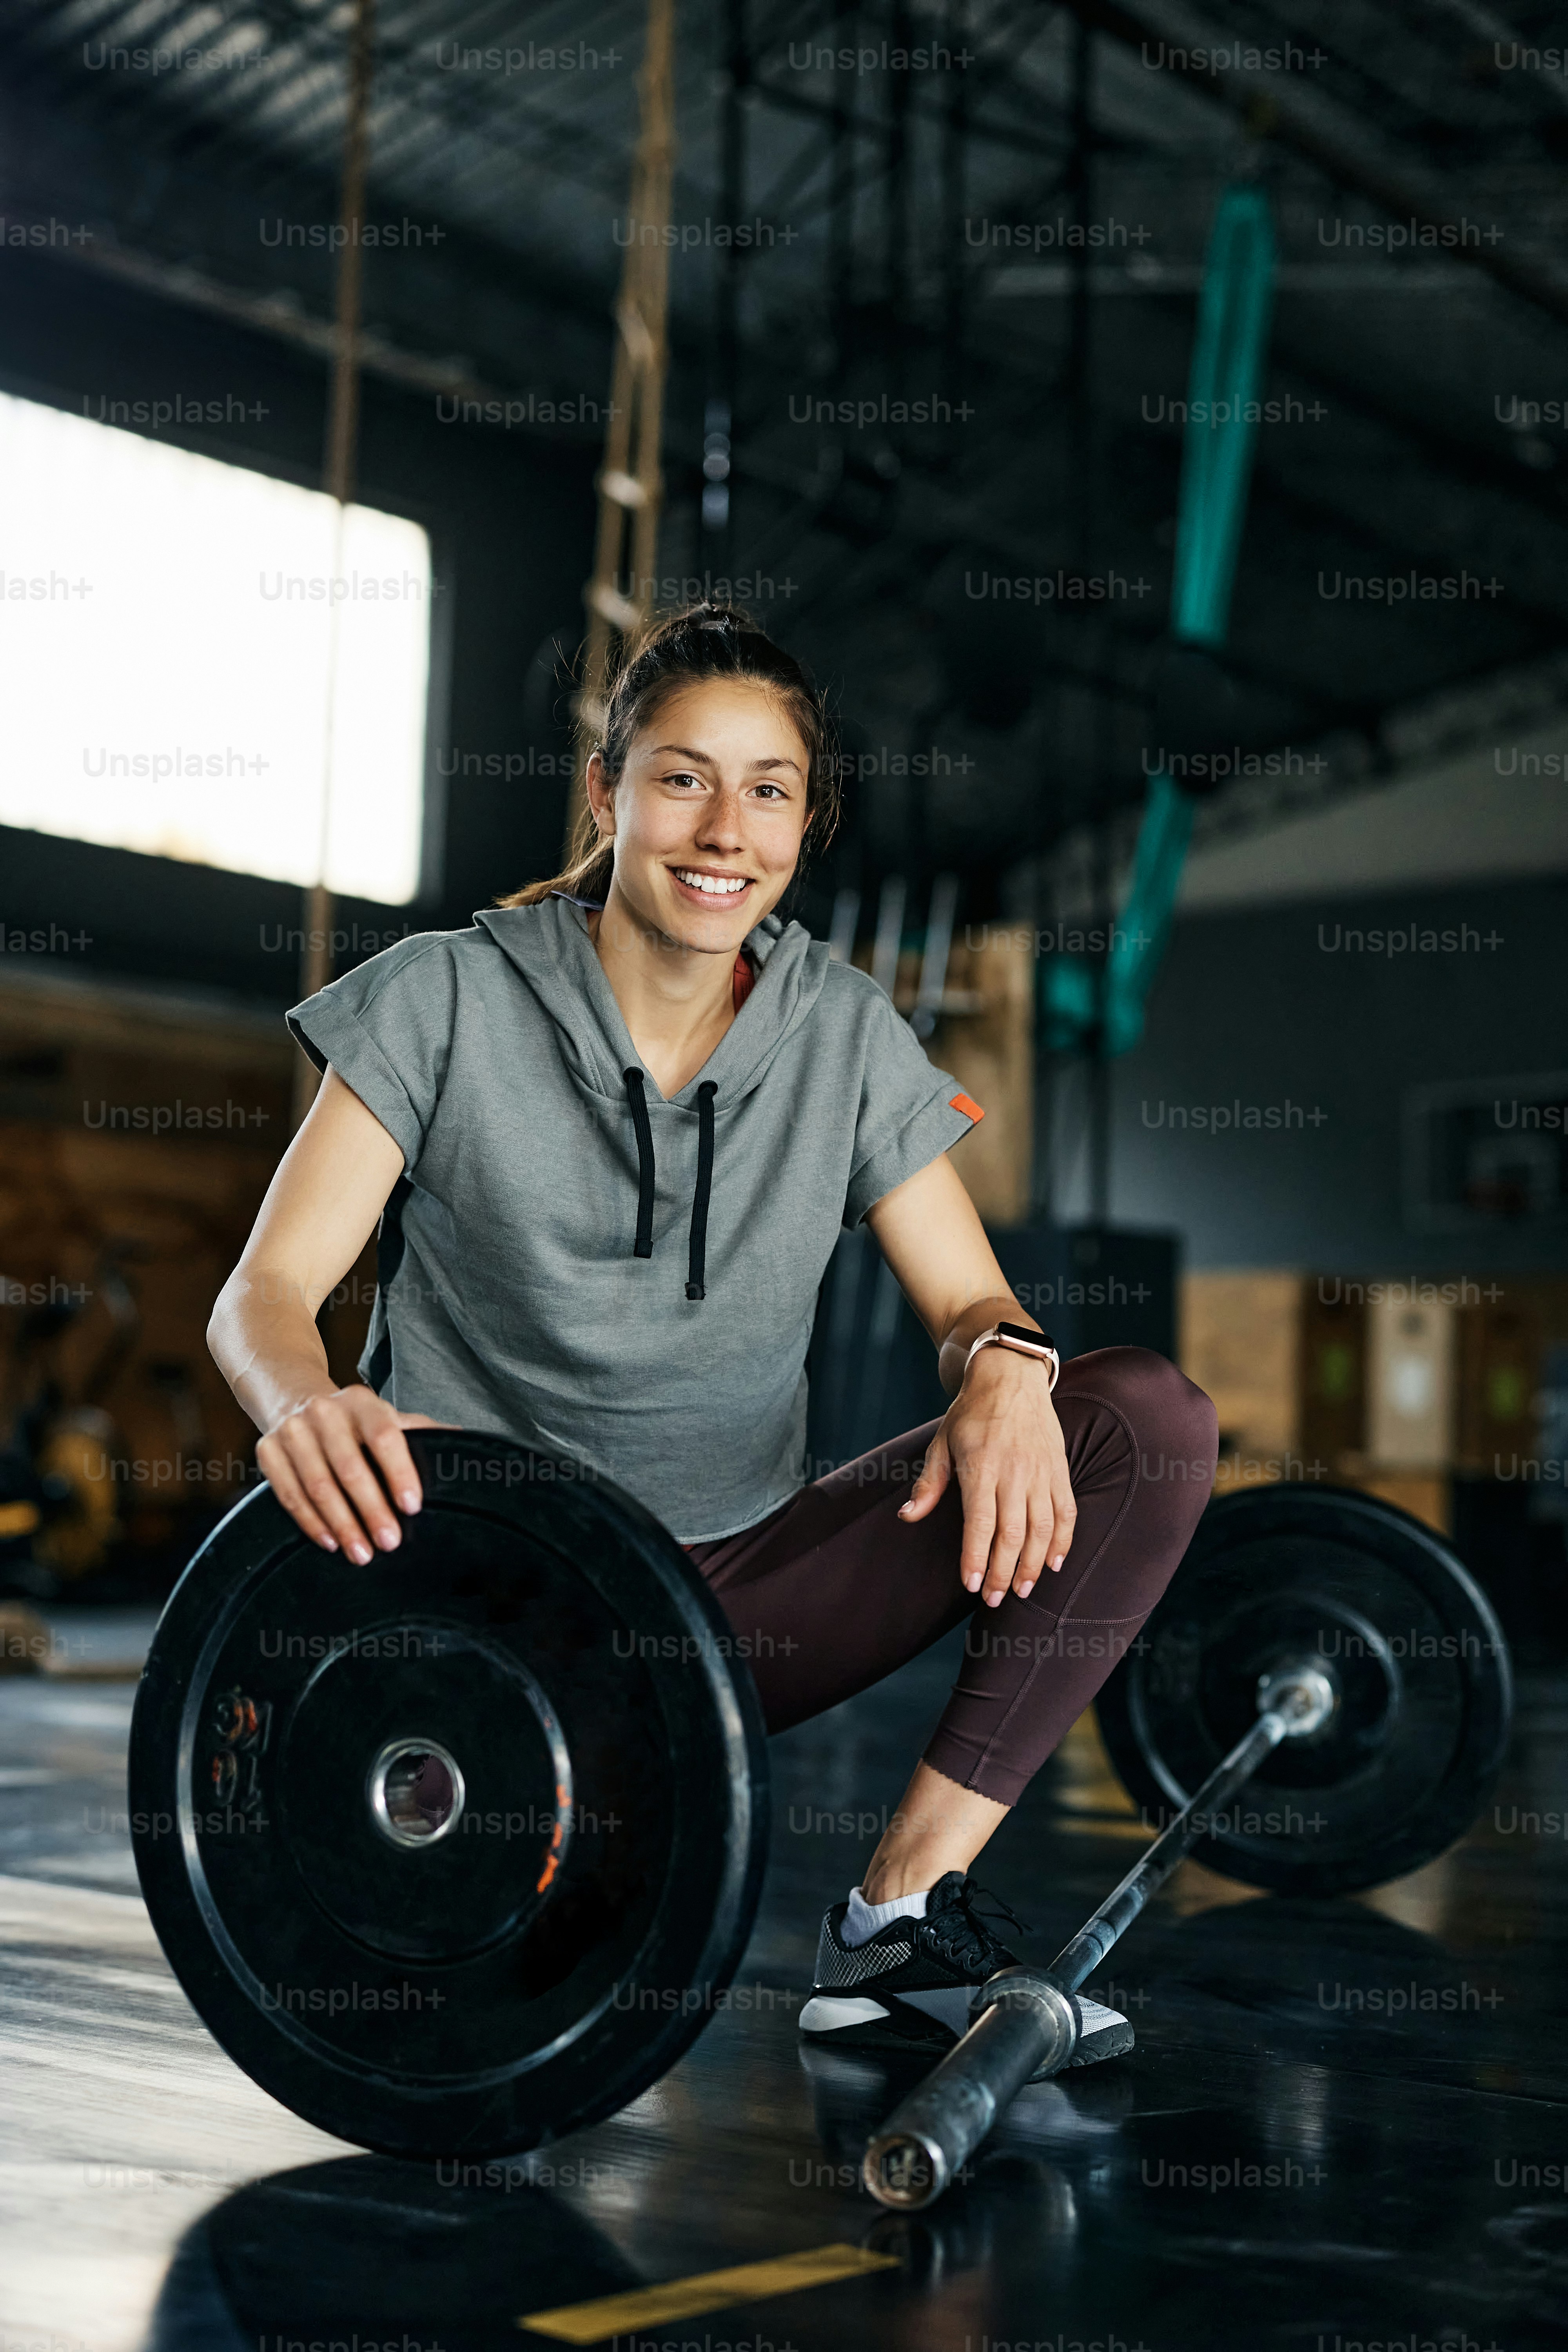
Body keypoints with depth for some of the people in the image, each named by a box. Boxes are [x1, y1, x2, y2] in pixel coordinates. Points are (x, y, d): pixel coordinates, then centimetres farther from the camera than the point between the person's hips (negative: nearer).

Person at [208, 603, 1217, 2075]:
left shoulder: (846, 1038, 5)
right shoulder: (447, 1003, -5)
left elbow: (969, 1305, 5)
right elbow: (263, 1294, -9)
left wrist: (1004, 1367, -22)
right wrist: (306, 1404, -35)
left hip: (742, 1592, 3)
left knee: (1152, 1418, -16)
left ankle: (905, 1914, -15)